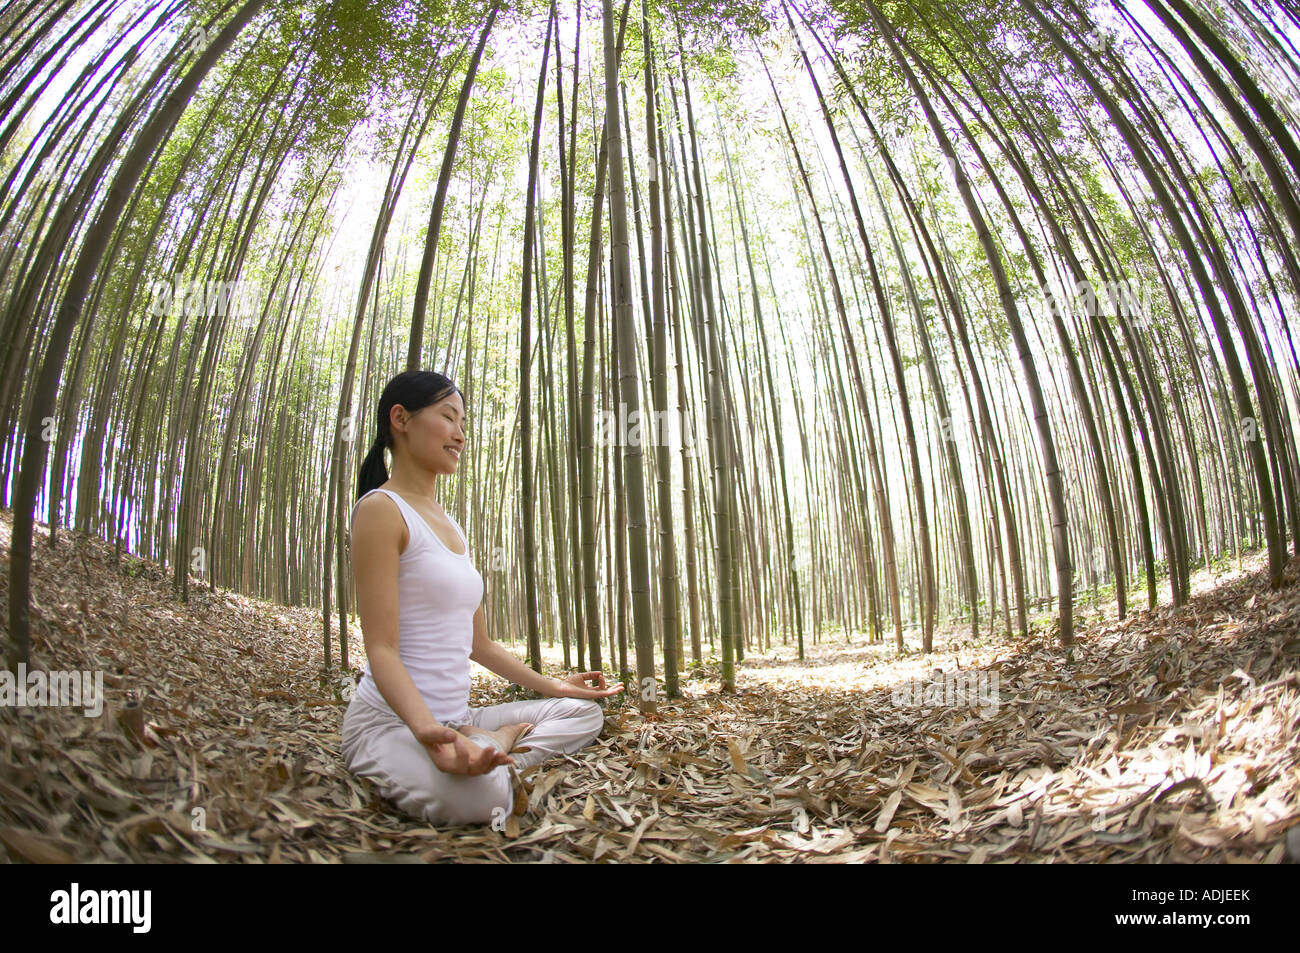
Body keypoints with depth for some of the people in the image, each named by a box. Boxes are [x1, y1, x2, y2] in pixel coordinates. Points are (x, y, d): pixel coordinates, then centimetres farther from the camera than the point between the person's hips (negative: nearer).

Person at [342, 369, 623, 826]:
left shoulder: (451, 526, 17)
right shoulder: (381, 509, -10)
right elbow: (381, 649, -19)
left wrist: (553, 685, 18)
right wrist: (428, 729, -35)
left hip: (456, 718, 10)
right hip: (389, 721, -10)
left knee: (585, 712, 9)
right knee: (479, 797, -40)